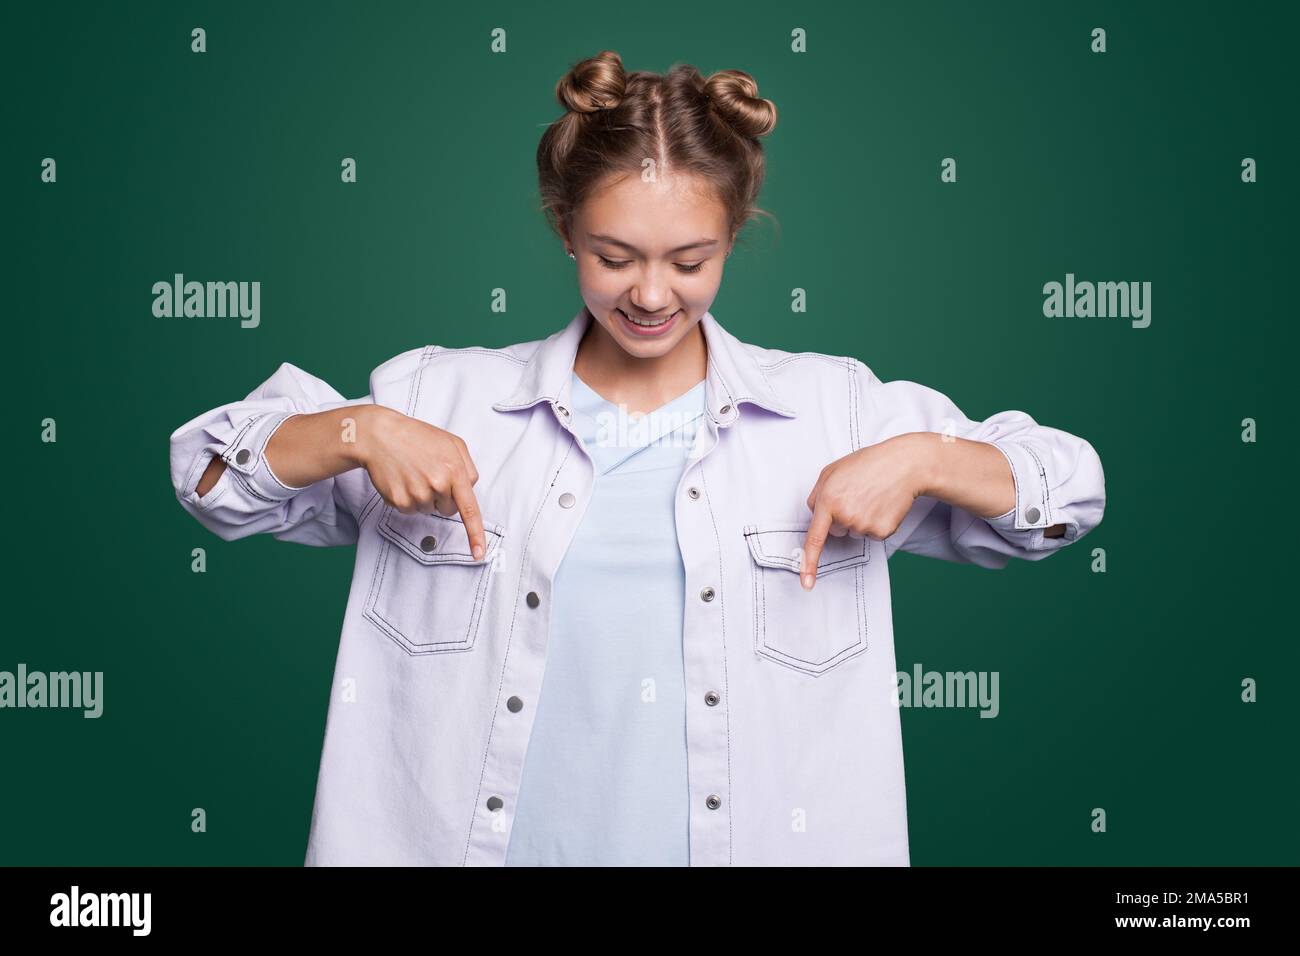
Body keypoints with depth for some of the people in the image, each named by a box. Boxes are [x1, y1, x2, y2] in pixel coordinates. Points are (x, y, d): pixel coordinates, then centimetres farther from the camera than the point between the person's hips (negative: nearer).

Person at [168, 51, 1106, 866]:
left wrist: (923, 458, -13)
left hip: (754, 842, 0)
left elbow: (1067, 489, 5)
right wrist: (359, 433, -15)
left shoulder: (836, 409, 1)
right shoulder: (447, 400, 1)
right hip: (490, 841, 0)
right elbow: (214, 473, 3)